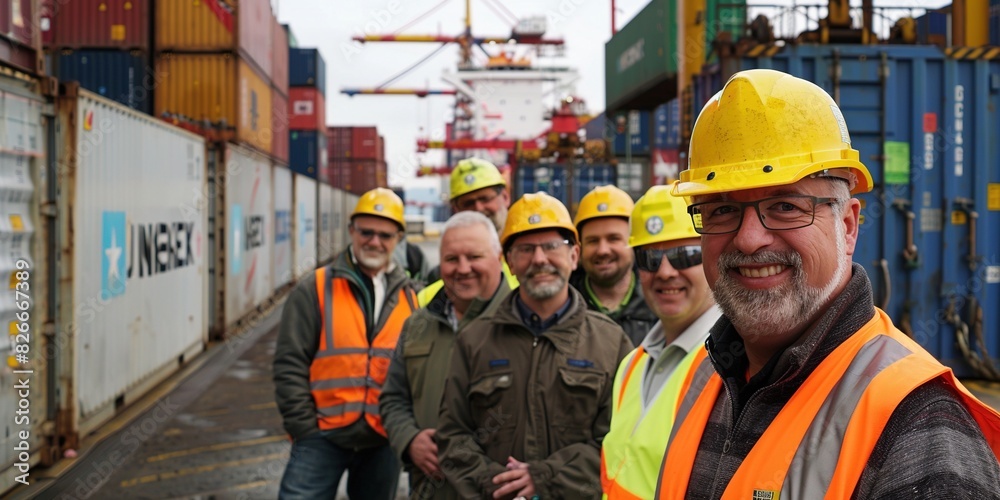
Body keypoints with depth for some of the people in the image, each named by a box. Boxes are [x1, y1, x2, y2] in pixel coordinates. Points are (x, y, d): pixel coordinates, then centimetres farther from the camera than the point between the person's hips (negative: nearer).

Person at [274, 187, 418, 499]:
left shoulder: (408, 298, 7)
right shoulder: (315, 290, -3)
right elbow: (290, 365, -5)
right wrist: (304, 429, -8)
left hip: (383, 441, 3)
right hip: (322, 437, -3)